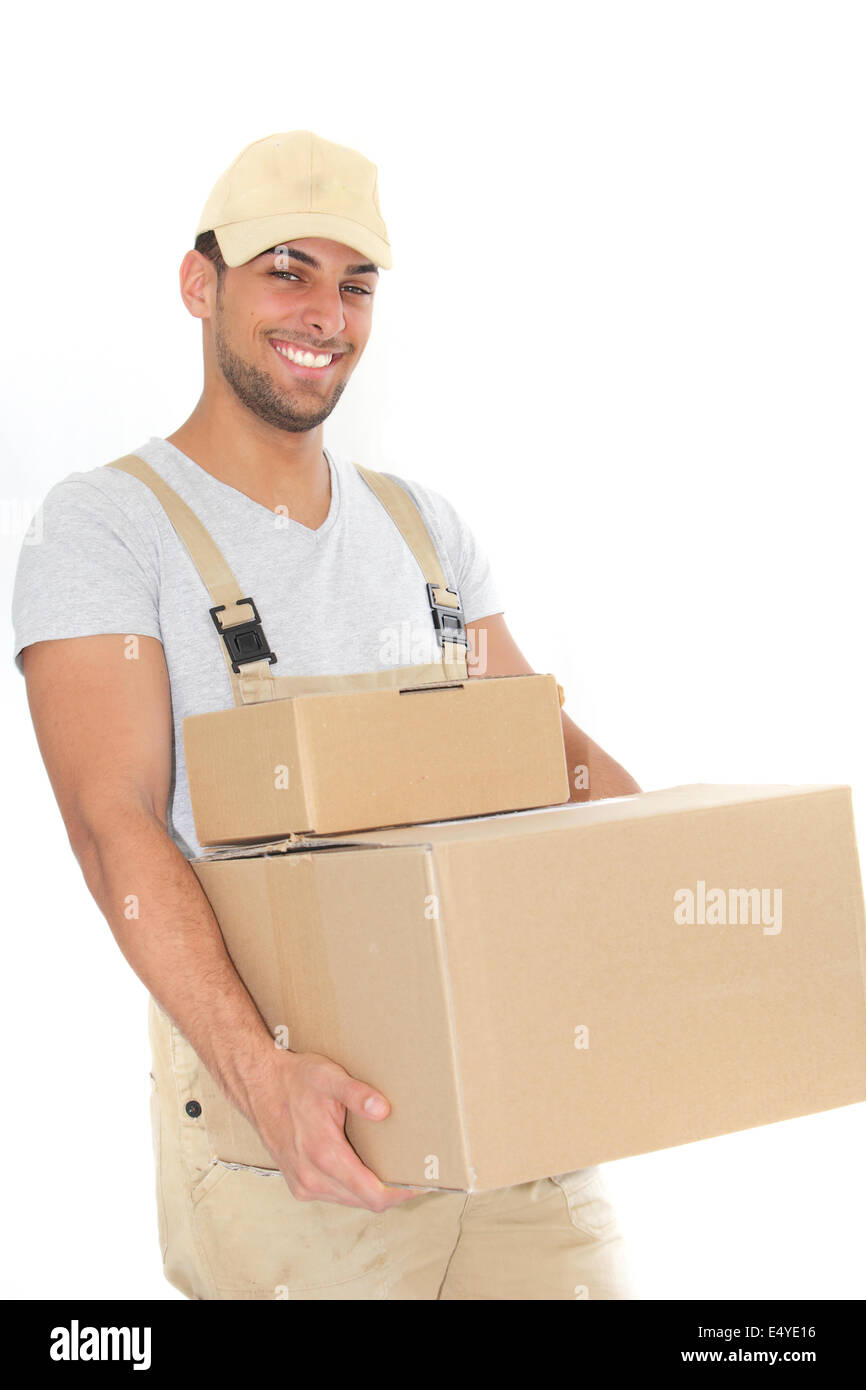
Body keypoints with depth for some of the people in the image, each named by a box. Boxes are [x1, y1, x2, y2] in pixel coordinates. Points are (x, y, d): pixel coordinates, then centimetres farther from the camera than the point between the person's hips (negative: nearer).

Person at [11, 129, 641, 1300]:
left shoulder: (422, 523, 14)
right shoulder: (103, 527, -5)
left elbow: (553, 748, 15)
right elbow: (116, 824, -17)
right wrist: (262, 1070, -30)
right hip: (275, 1112, -5)